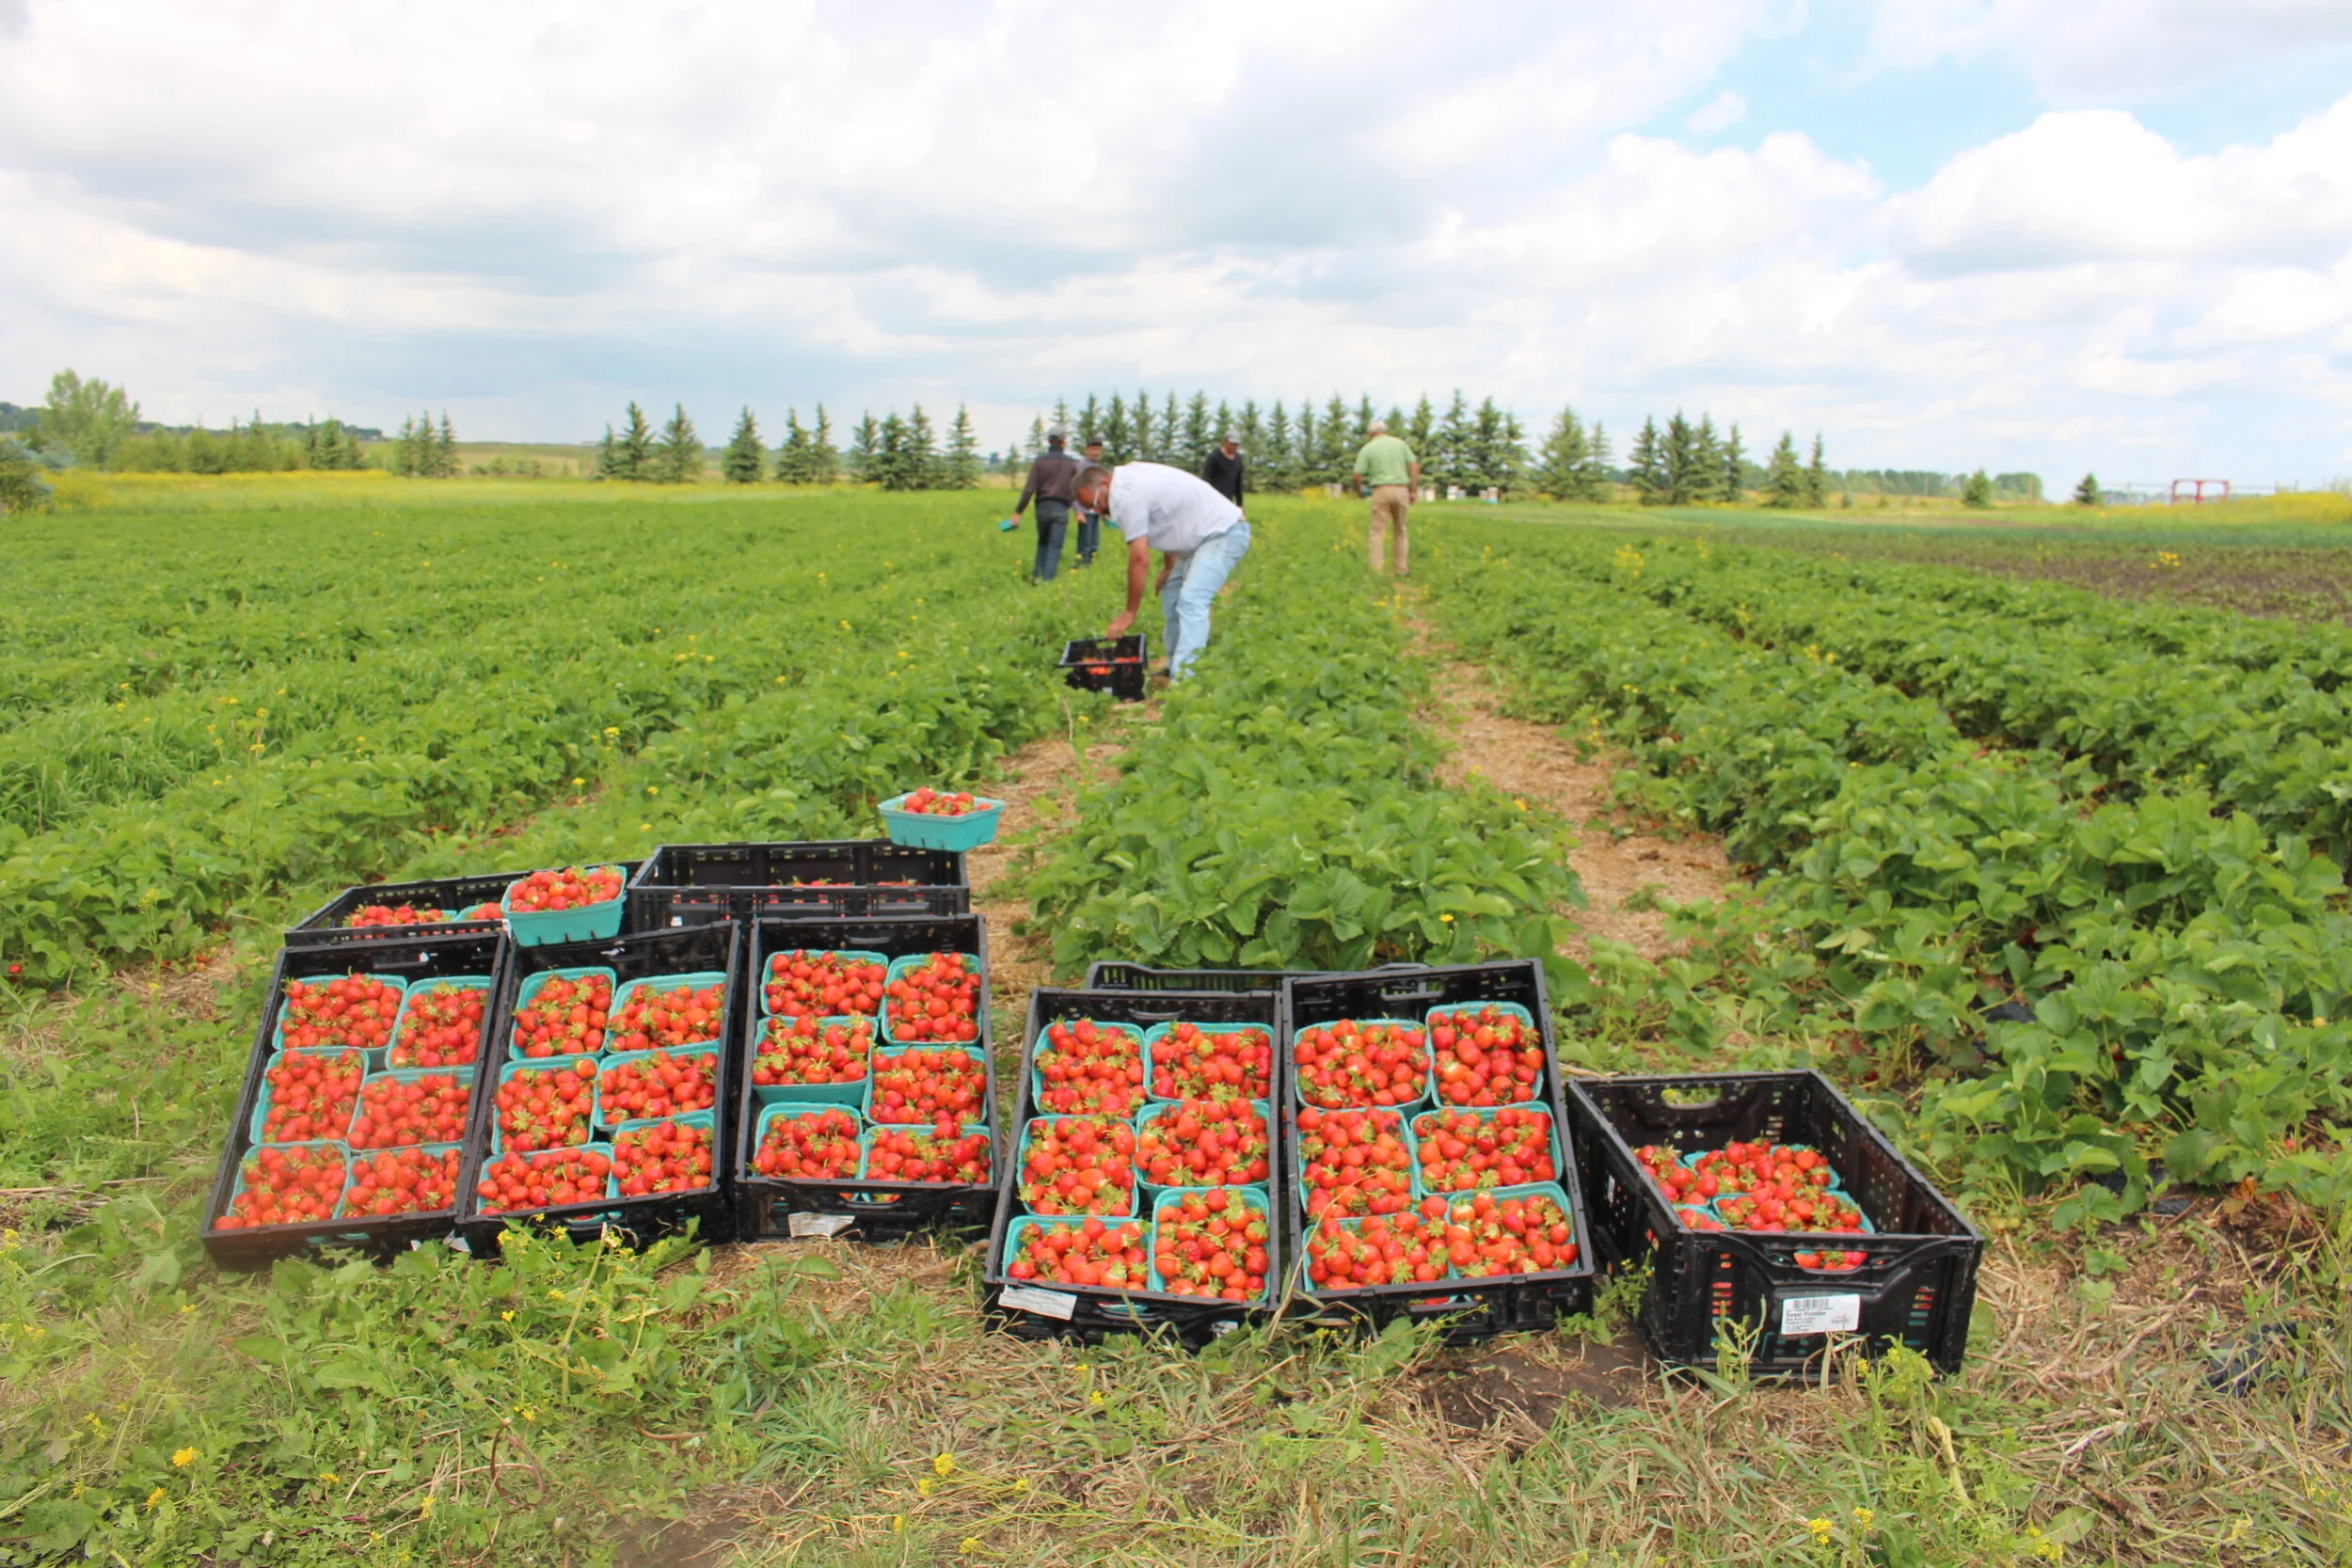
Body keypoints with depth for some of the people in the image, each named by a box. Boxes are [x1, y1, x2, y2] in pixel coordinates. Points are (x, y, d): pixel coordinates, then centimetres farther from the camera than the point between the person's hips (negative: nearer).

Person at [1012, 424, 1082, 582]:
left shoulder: (1039, 461, -3)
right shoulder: (1072, 463, -2)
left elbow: (1030, 489, -7)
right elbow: (1076, 490, -2)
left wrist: (1018, 511, -4)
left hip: (1043, 507, 1)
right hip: (1061, 509, -1)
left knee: (1042, 543, 21)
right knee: (1054, 548, 3)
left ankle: (1037, 574, 14)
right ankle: (1048, 579, -1)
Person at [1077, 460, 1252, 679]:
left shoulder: (1126, 497, -21)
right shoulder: (1129, 477, 7)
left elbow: (1140, 560, -22)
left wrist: (1129, 613, -15)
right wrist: (1168, 565, 12)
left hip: (1224, 533, -11)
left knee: (1191, 602, -23)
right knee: (1171, 596, 14)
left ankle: (1183, 681, -30)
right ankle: (1174, 668, 19)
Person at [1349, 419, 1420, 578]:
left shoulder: (1367, 449, 5)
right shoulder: (1400, 444, 13)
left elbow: (1356, 477, 0)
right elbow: (1415, 467, 4)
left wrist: (1359, 490, 19)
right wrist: (1413, 491, 6)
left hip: (1382, 491, -3)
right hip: (1401, 490, 3)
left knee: (1377, 531, -2)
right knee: (1400, 532, 13)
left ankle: (1377, 570, -13)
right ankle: (1401, 569, 11)